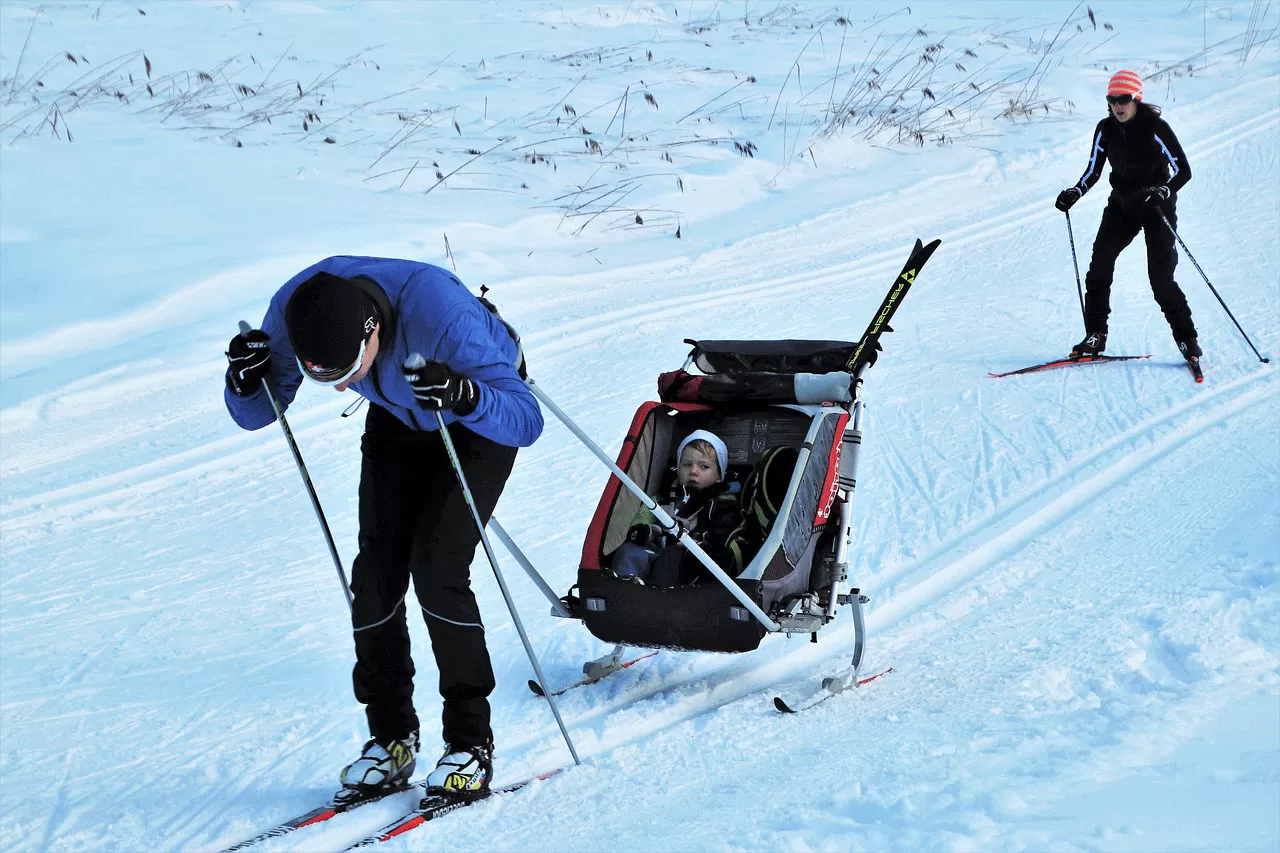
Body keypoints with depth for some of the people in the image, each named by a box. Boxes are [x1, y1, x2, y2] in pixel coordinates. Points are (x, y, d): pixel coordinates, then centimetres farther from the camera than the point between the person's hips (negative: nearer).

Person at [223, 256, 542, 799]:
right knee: (377, 571, -7)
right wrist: (246, 380, -34)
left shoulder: (438, 312, -42)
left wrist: (465, 395, -57)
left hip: (479, 422, -5)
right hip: (397, 421, 5)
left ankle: (470, 741, -5)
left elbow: (527, 421, -38)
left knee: (436, 570, -17)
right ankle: (391, 738, 8)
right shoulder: (293, 311, -28)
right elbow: (255, 415, -12)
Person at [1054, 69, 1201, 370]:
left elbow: (1183, 170, -17)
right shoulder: (1105, 129, -4)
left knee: (1161, 277, -11)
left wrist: (1163, 191, -35)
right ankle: (1095, 336, -2)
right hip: (1121, 206, 4)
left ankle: (1186, 339, 2)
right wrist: (1074, 193, -12)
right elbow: (1093, 170, 6)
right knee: (1099, 266, -11)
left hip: (1157, 207, -4)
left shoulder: (1156, 128, -17)